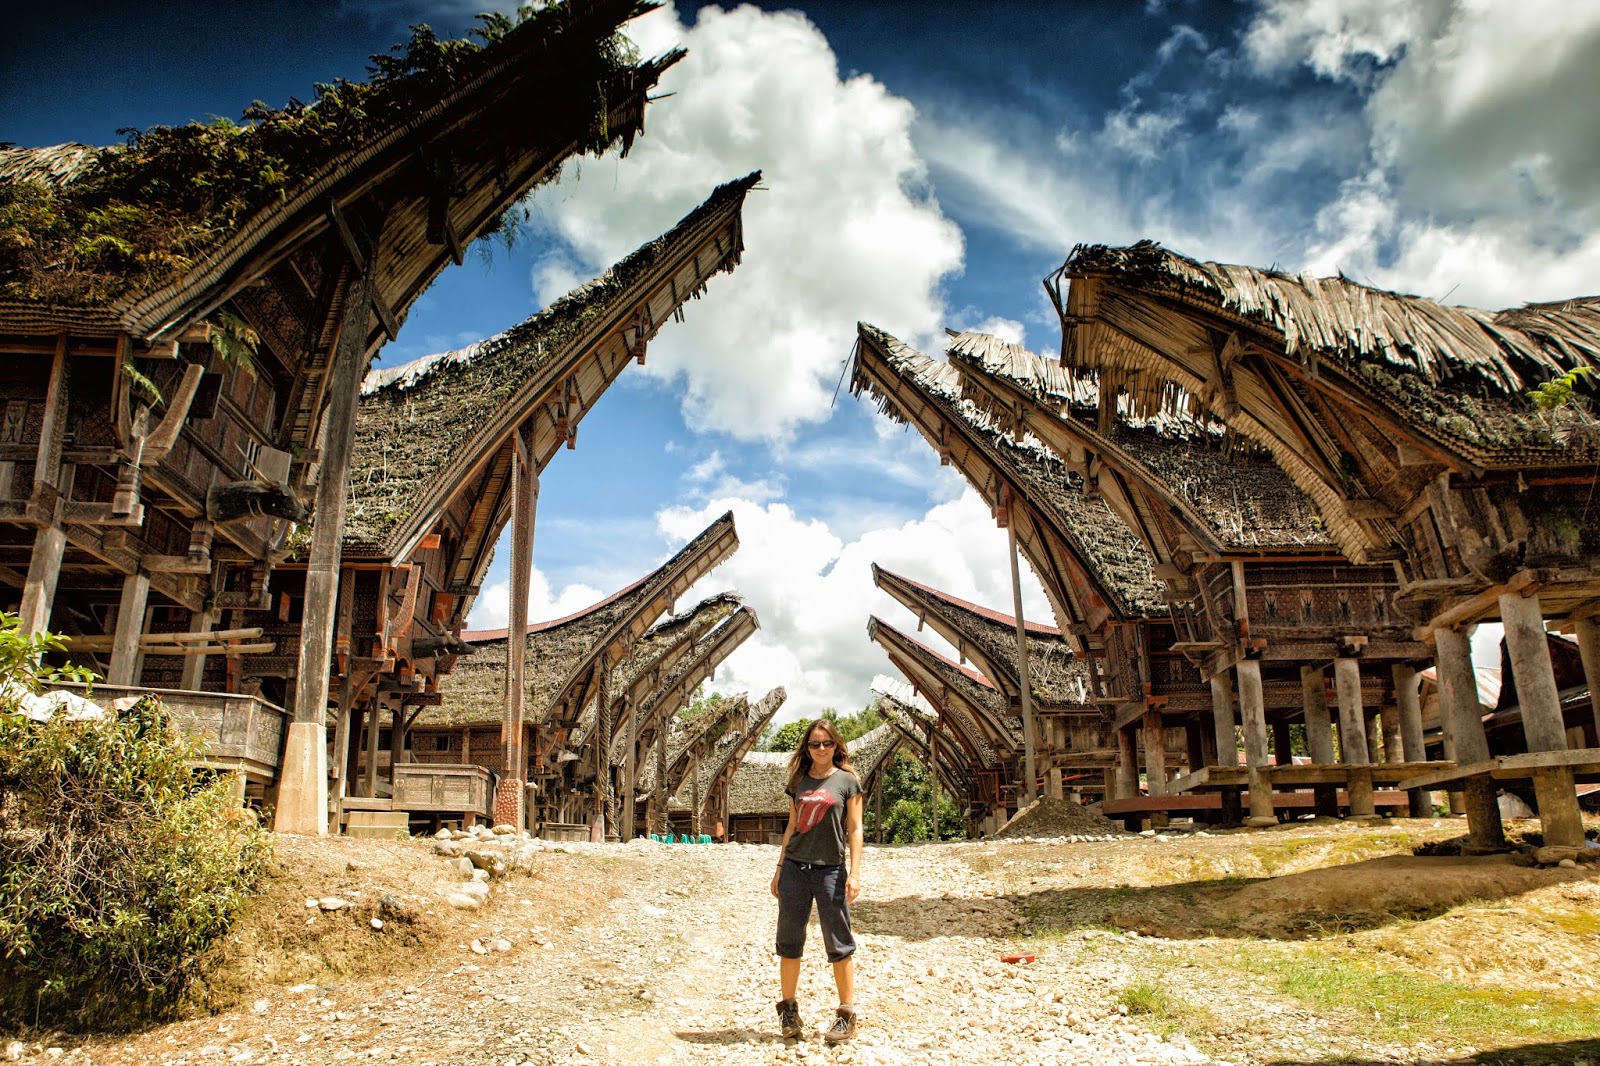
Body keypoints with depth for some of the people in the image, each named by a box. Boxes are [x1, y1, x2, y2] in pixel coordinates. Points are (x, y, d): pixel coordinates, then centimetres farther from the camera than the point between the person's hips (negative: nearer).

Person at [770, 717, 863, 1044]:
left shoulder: (847, 781, 1)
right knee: (789, 942, 7)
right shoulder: (799, 782, 11)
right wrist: (780, 869, 13)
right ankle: (788, 1010, 20)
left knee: (839, 946, 1)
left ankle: (846, 1015, 11)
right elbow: (792, 826, 15)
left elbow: (855, 829, -1)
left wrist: (854, 873, -8)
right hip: (795, 869, 4)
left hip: (830, 870, -3)